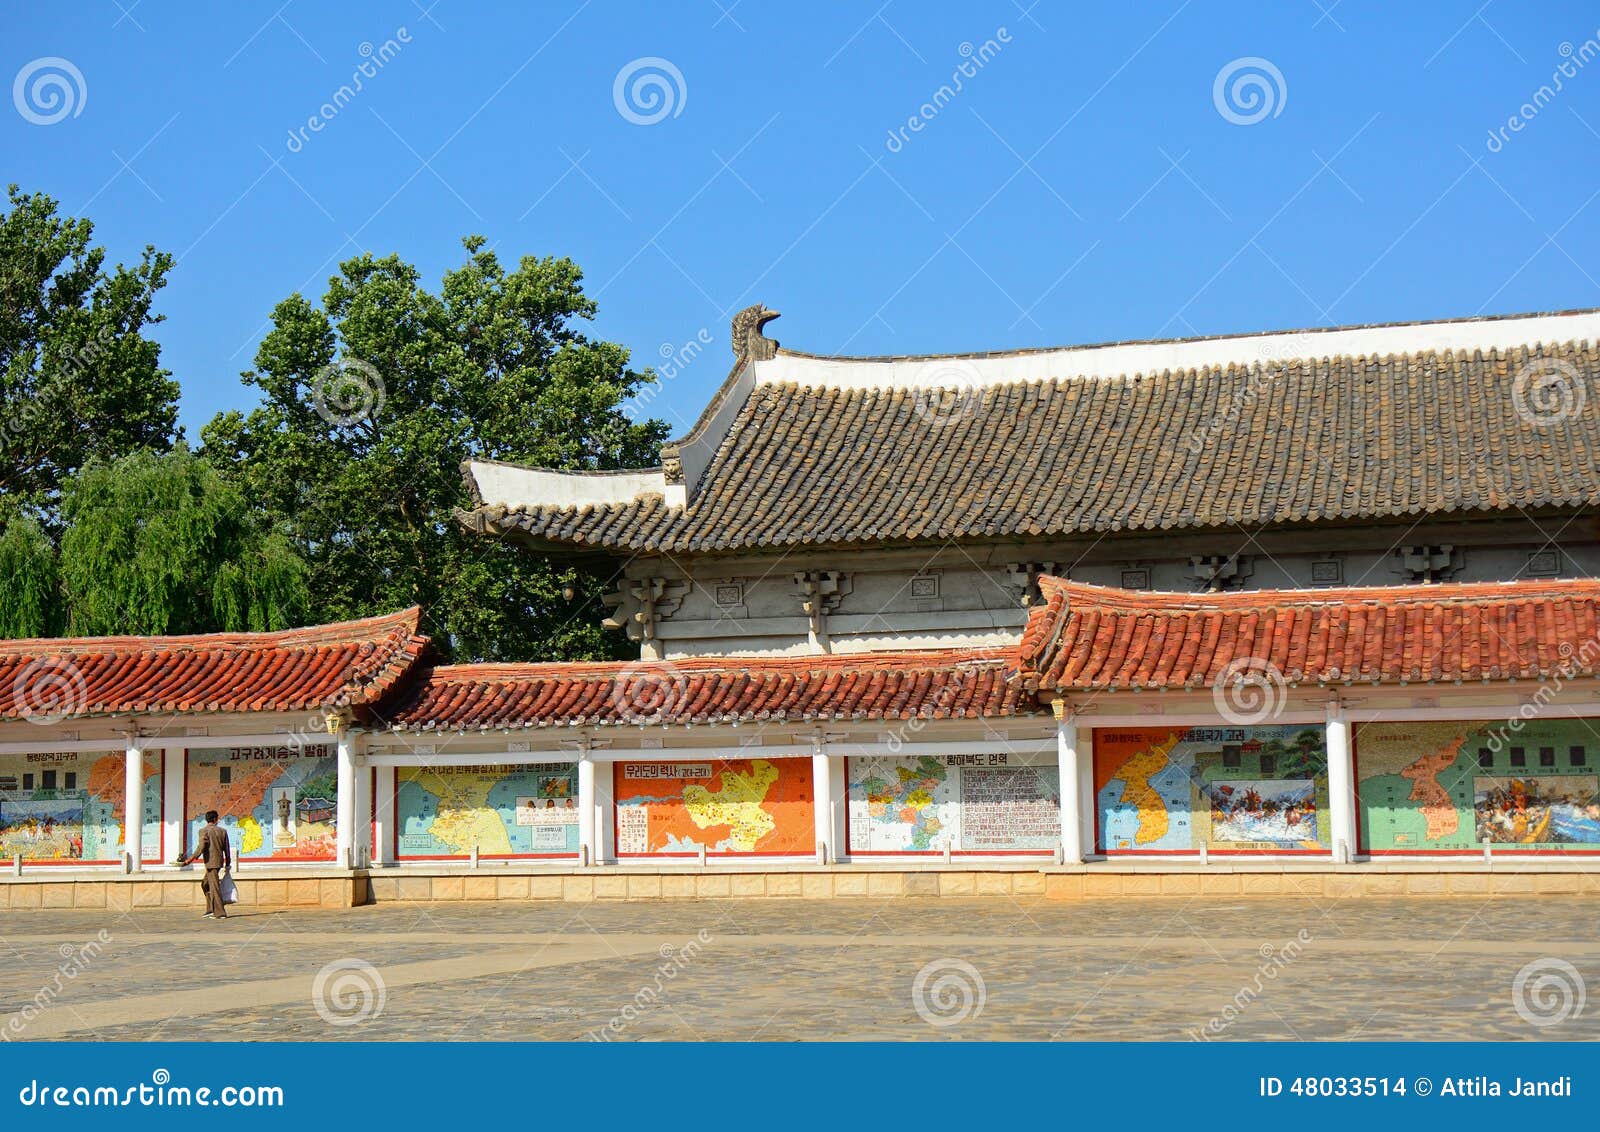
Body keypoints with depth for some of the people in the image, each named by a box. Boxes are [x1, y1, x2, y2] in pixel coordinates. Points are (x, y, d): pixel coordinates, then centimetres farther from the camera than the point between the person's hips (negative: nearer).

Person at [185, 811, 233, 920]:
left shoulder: (204, 831, -6)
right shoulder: (223, 831, 10)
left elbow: (202, 846, -18)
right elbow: (227, 849, 11)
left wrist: (193, 858, -13)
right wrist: (227, 864, 18)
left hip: (210, 862, -6)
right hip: (220, 861, 6)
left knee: (214, 887, -6)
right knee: (205, 884, 20)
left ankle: (220, 913, -8)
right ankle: (211, 909, 18)